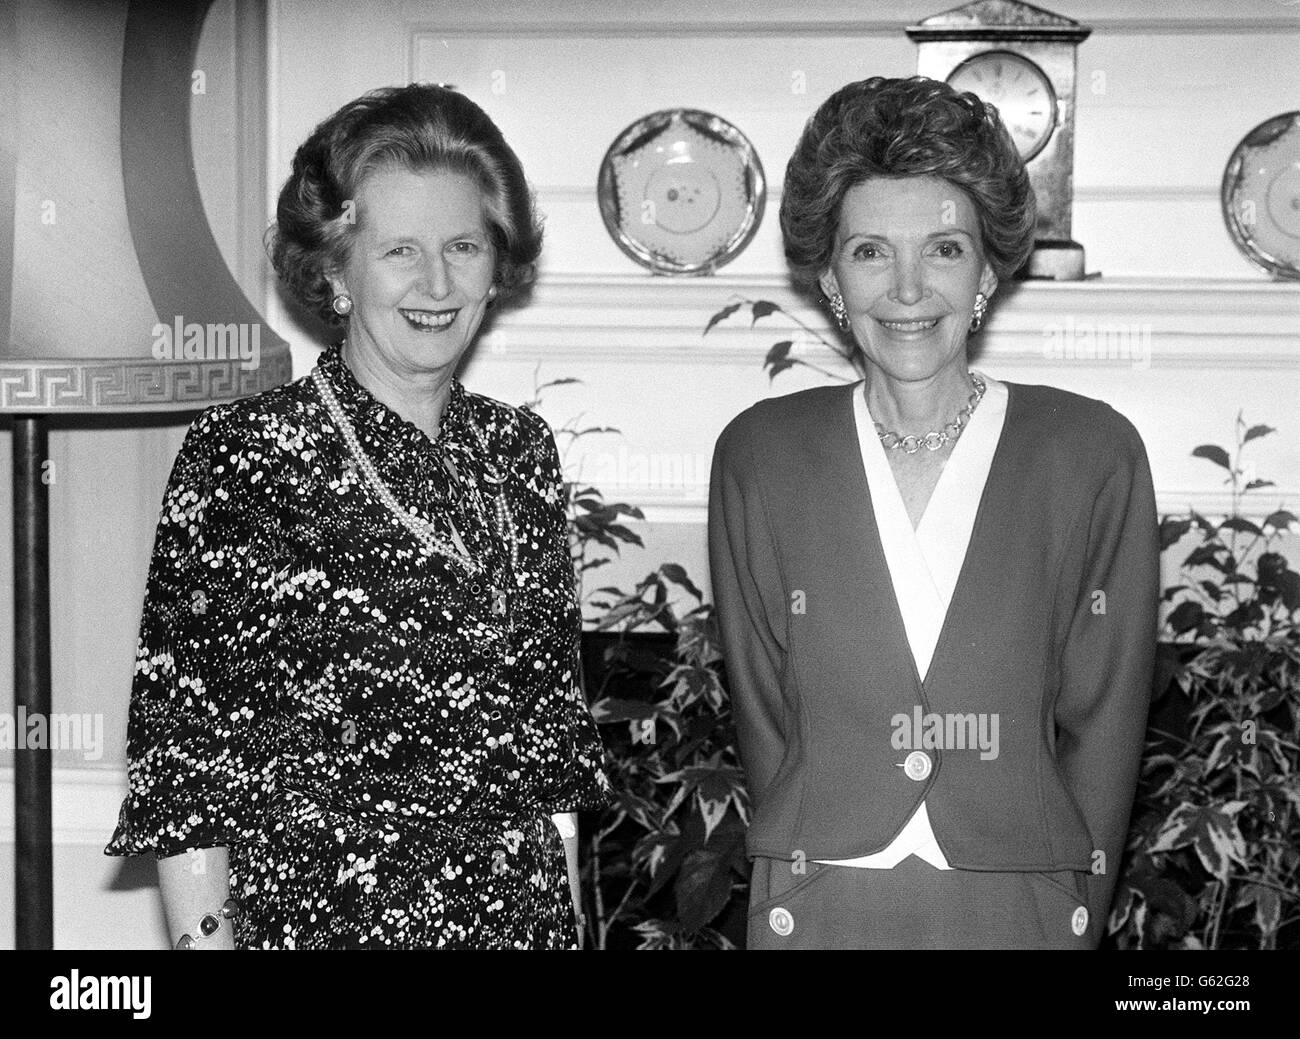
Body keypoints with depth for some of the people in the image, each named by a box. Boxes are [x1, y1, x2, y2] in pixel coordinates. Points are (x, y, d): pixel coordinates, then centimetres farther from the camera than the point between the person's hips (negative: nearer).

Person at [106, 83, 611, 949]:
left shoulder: (521, 451, 4)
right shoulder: (241, 454, -10)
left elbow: (553, 733, 9)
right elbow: (183, 752, -9)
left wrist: (570, 924, 7)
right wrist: (205, 934, -14)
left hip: (526, 912, 5)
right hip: (311, 915, -4)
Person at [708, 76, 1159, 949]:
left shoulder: (1094, 456, -5)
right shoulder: (760, 457, -3)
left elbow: (1102, 725, -1)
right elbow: (764, 716, 1)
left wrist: (1072, 917, -4)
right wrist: (820, 881, -5)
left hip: (1022, 914, 0)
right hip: (817, 912, 0)